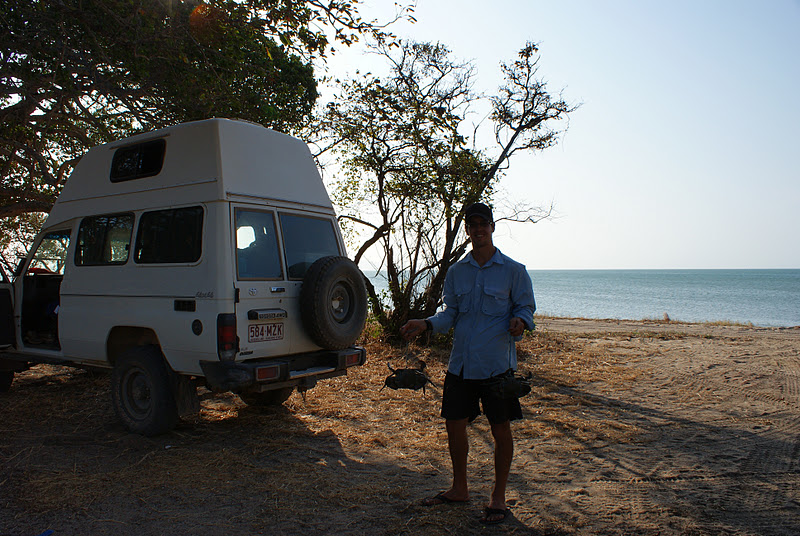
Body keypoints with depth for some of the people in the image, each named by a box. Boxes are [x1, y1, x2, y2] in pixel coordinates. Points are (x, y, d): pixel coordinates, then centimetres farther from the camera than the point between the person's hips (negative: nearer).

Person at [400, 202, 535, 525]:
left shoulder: (513, 271, -2)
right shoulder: (456, 272, 9)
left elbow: (526, 308, 0)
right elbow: (451, 314, 12)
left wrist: (520, 321, -22)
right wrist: (426, 324, -4)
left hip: (497, 364, -4)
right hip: (461, 364, 4)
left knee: (500, 429, 5)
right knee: (454, 425, 10)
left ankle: (498, 498, 23)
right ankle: (459, 489, 32)